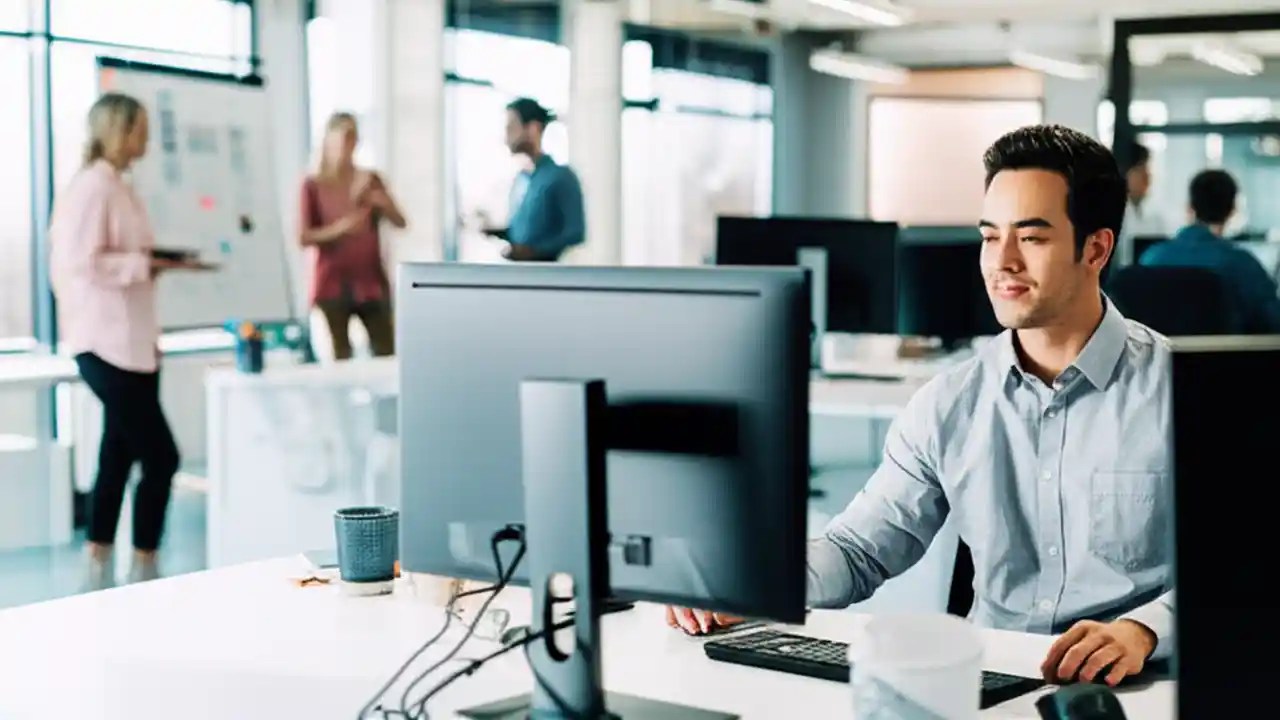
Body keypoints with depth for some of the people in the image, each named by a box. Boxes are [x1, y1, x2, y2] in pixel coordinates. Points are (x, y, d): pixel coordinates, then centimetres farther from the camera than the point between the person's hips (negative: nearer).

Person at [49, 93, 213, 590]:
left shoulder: (116, 188, 15)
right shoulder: (92, 187, -14)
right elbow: (82, 262, -22)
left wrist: (159, 263, 7)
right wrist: (148, 264, -18)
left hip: (128, 343, 10)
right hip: (106, 343, -10)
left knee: (119, 458, 12)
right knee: (160, 458, -8)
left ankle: (99, 576, 19)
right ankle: (143, 574, 2)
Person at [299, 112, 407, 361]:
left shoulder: (370, 180, 9)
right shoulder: (313, 186, -1)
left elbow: (400, 222, 4)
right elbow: (303, 237, -6)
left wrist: (378, 200, -15)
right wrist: (339, 228, -20)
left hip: (371, 281, 3)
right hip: (333, 283, -3)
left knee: (387, 355, -1)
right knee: (341, 356, -2)